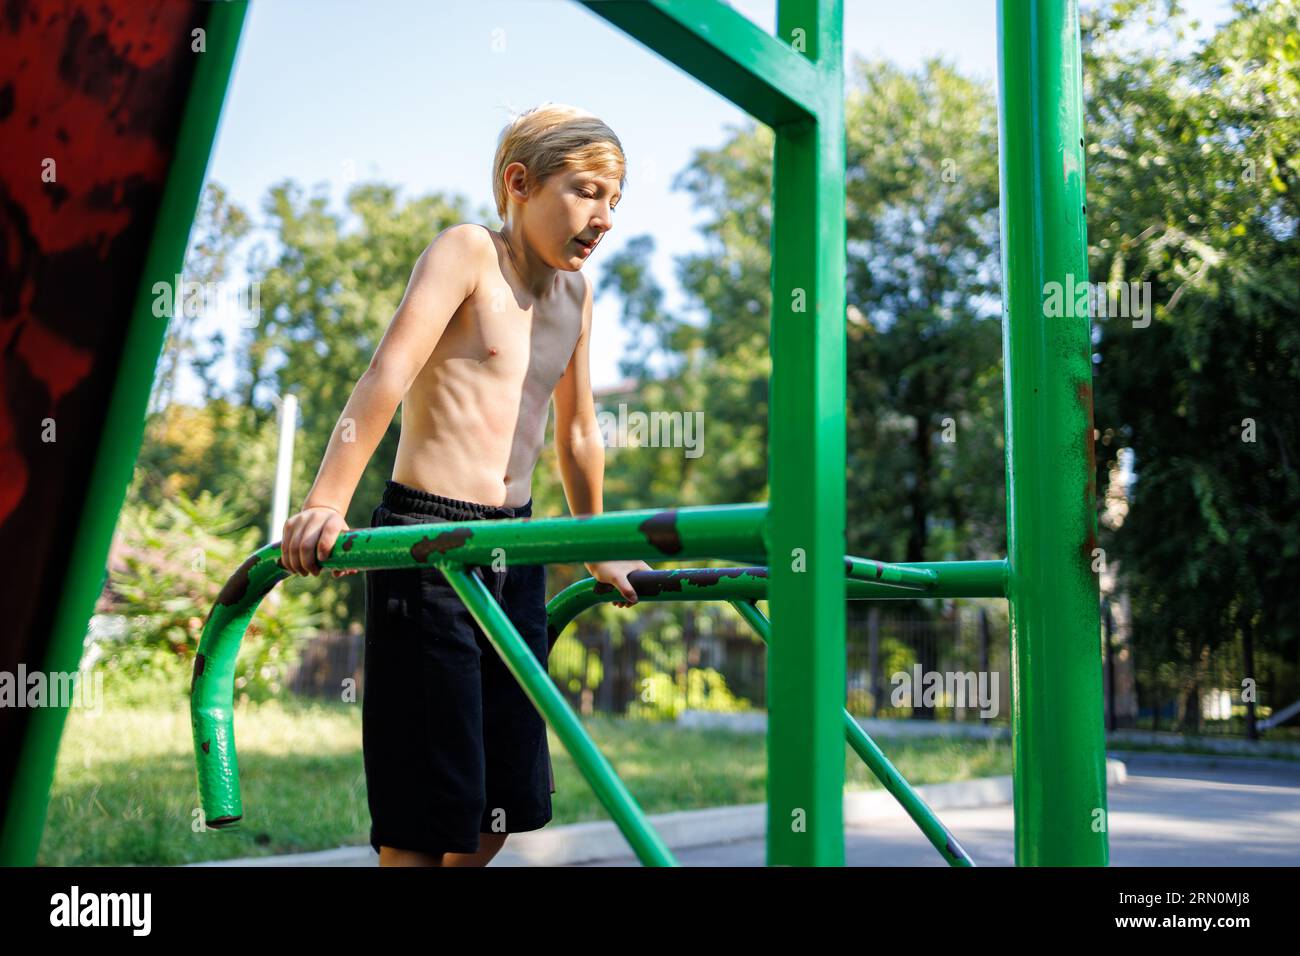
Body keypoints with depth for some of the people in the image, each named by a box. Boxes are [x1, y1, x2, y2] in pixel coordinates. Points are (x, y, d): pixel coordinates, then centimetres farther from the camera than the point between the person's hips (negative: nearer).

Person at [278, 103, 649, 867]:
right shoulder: (468, 250, -7)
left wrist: (599, 556, 25)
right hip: (425, 541, -7)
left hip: (514, 549, 7)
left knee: (504, 808, 11)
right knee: (428, 819, -3)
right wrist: (325, 505, -31)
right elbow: (386, 377, -19)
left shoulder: (575, 290, 13)